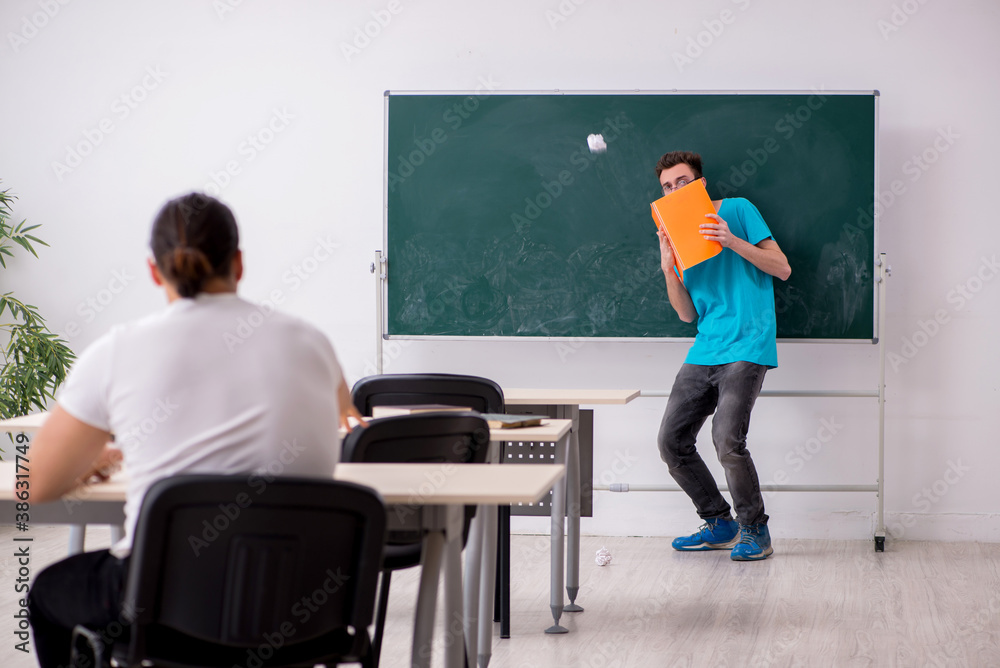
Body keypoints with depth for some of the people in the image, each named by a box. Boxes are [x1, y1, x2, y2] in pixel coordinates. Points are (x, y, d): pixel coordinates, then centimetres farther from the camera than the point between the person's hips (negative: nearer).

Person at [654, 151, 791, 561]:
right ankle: (719, 524, 18)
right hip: (704, 352, 7)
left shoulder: (736, 211, 3)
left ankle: (755, 530, -3)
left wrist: (733, 242, -15)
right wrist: (669, 269, -3)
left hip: (746, 346, -7)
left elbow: (782, 269, -4)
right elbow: (687, 313, 14)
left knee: (727, 439, -21)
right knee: (672, 442, 1)